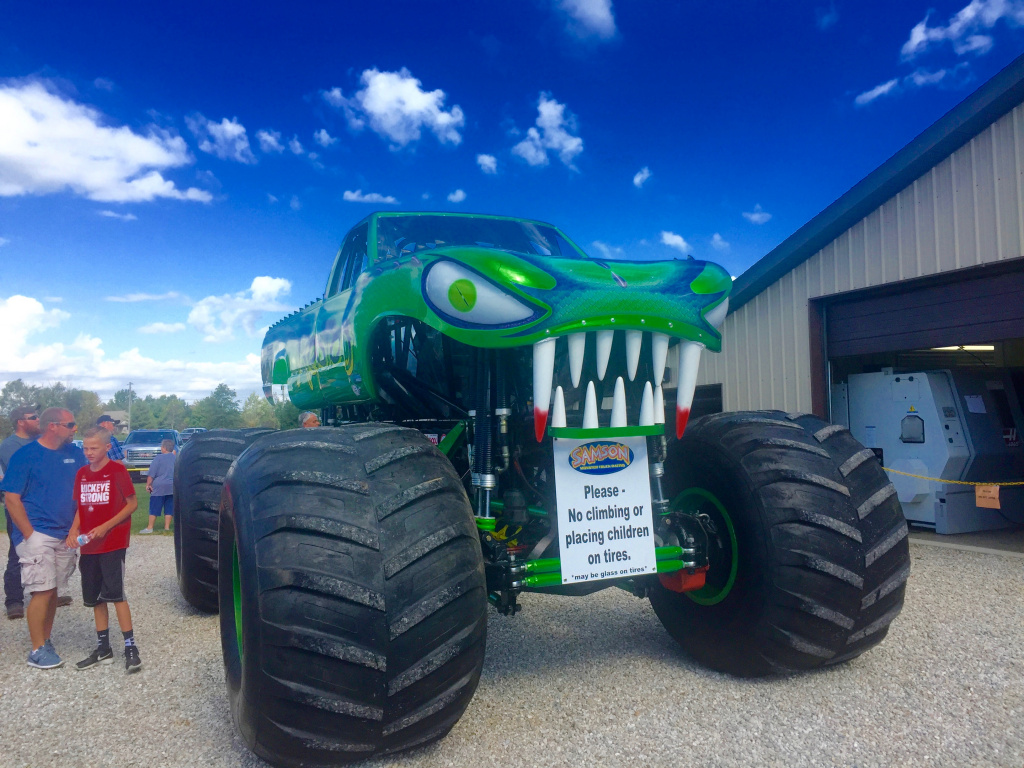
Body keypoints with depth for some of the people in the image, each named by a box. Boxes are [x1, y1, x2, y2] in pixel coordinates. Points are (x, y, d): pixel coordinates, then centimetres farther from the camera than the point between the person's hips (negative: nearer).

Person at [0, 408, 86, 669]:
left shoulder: (75, 454, 5)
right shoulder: (25, 455, -8)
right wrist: (30, 535, -13)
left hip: (65, 535, 5)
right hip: (36, 535, -5)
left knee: (52, 590, 13)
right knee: (42, 592, -5)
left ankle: (46, 641, 24)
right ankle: (38, 651, 6)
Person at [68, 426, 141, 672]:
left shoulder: (117, 471, -8)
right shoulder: (82, 474, 8)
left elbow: (132, 504, -8)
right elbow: (80, 507, 15)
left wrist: (105, 527, -17)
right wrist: (74, 530, -3)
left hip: (113, 543, -6)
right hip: (88, 546, 6)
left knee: (115, 593, -9)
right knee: (94, 597, 10)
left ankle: (130, 648, -3)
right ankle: (103, 649, 21)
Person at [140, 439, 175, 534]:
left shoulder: (159, 458, -6)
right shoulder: (177, 458, 7)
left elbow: (151, 474, -7)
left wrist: (148, 484, -2)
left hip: (159, 487, -4)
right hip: (173, 487, 4)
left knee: (154, 508, 1)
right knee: (169, 508, 8)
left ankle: (150, 528, 3)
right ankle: (167, 526, 8)